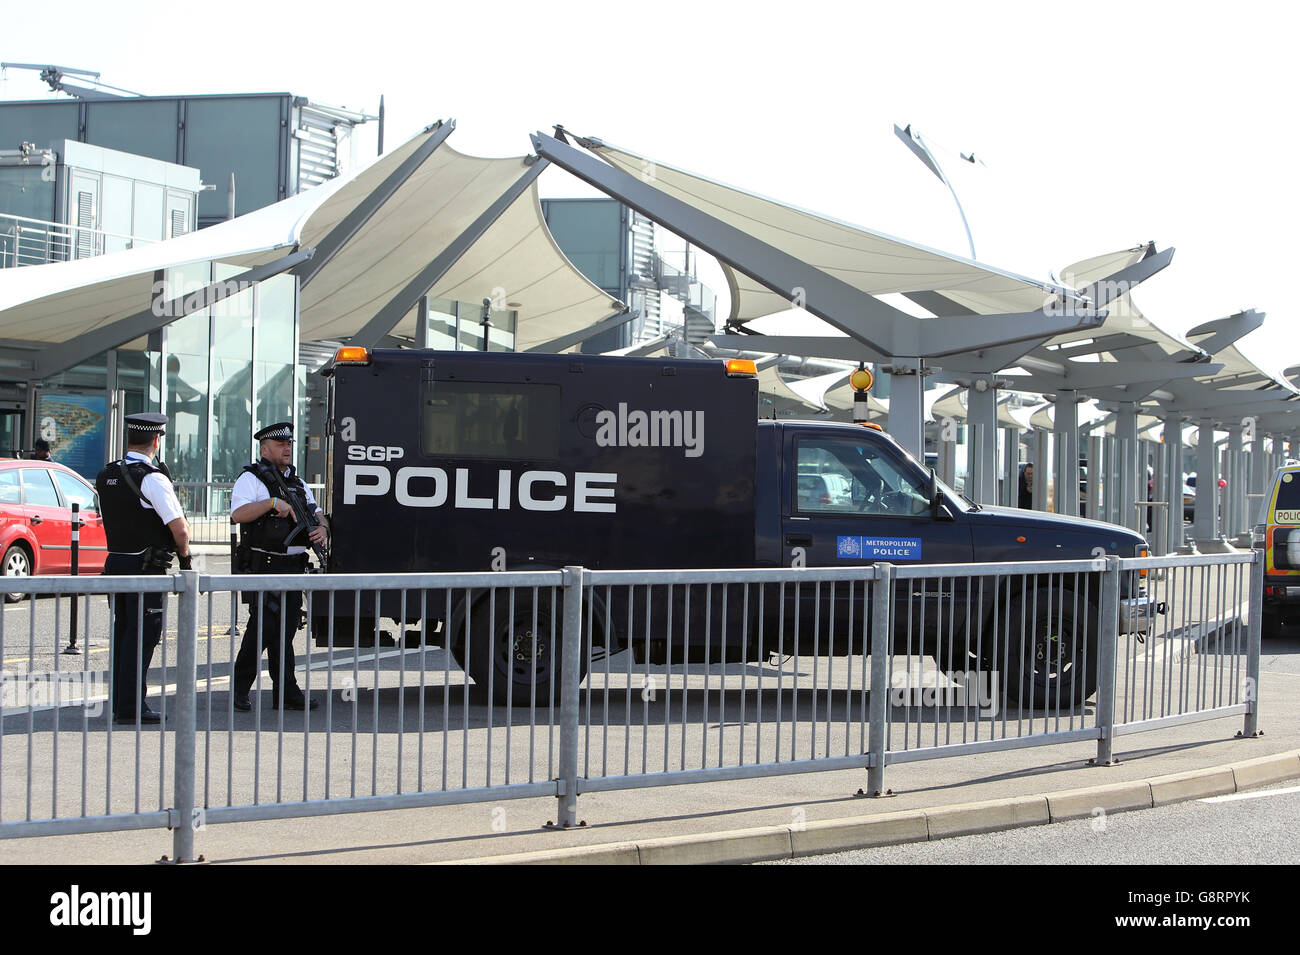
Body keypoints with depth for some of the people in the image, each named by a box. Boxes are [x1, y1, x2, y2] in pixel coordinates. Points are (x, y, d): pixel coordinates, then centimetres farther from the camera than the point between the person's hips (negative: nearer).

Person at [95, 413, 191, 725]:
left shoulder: (106, 476, 9)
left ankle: (118, 702, 20)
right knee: (143, 635, -3)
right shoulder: (152, 478, -15)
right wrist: (184, 556, 0)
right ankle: (130, 707, -3)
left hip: (115, 562, 8)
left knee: (123, 630, 15)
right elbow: (179, 528, -17)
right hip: (146, 567, -8)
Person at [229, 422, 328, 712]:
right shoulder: (251, 479, -1)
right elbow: (239, 514, -15)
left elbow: (317, 514, 19)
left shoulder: (298, 484, 21)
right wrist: (273, 502, -22)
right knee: (264, 625, -11)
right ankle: (239, 687, 0)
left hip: (293, 568, 6)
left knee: (286, 628, 6)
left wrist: (322, 528, -4)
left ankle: (286, 691, 9)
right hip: (263, 567, -6)